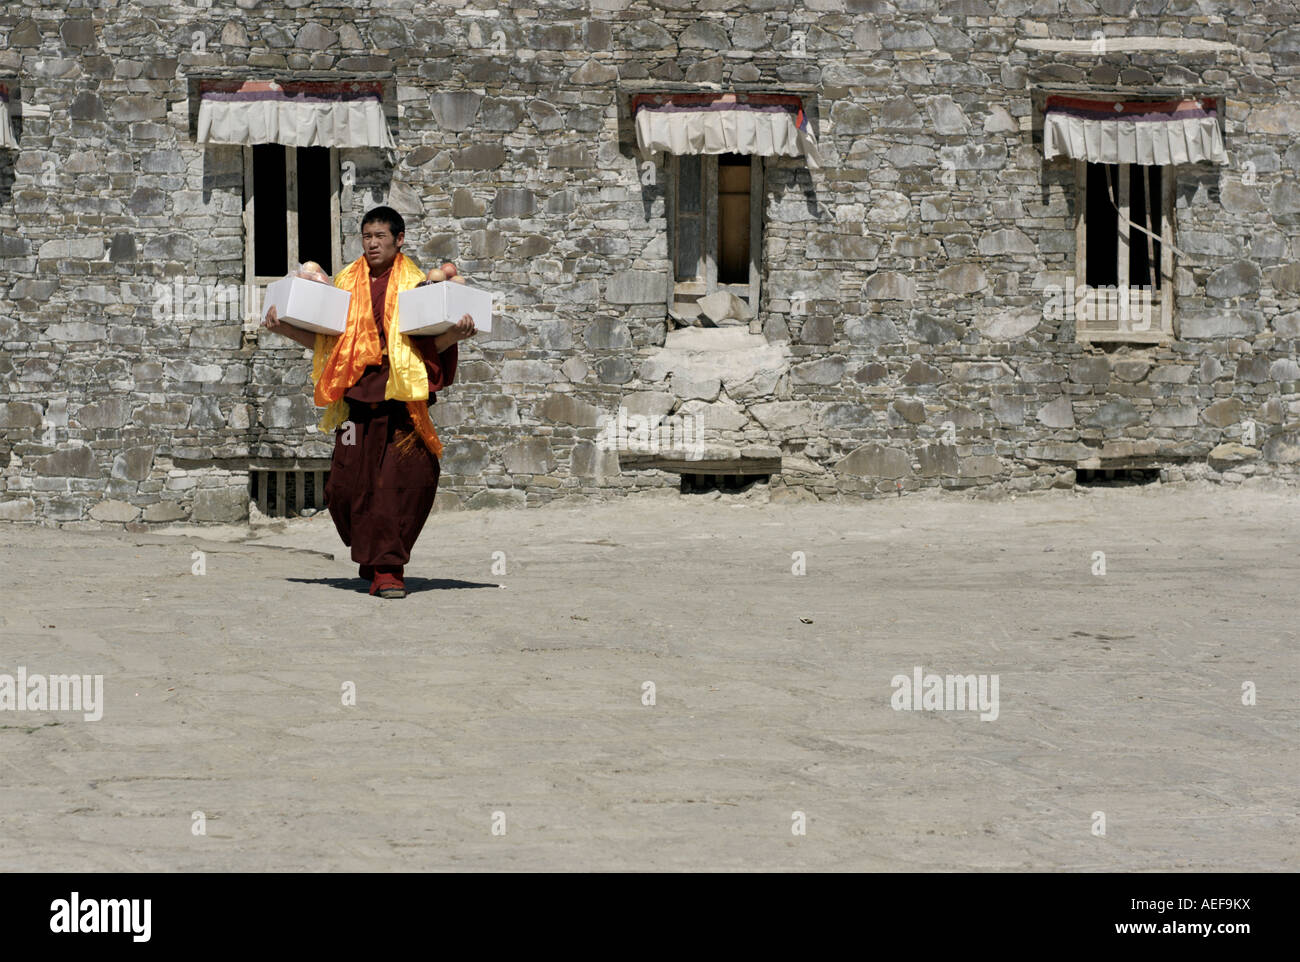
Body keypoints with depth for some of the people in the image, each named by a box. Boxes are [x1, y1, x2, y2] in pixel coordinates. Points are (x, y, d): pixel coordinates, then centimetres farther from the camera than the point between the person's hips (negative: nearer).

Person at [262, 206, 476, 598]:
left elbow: (431, 343, 4)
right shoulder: (346, 283, 14)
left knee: (405, 483, -9)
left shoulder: (415, 284, 7)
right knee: (349, 484, -2)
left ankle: (386, 569, -3)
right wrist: (282, 327, 7)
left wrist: (455, 334, -16)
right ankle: (371, 553, 22)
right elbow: (325, 340, 17)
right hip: (357, 395, 2)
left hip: (401, 397, -2)